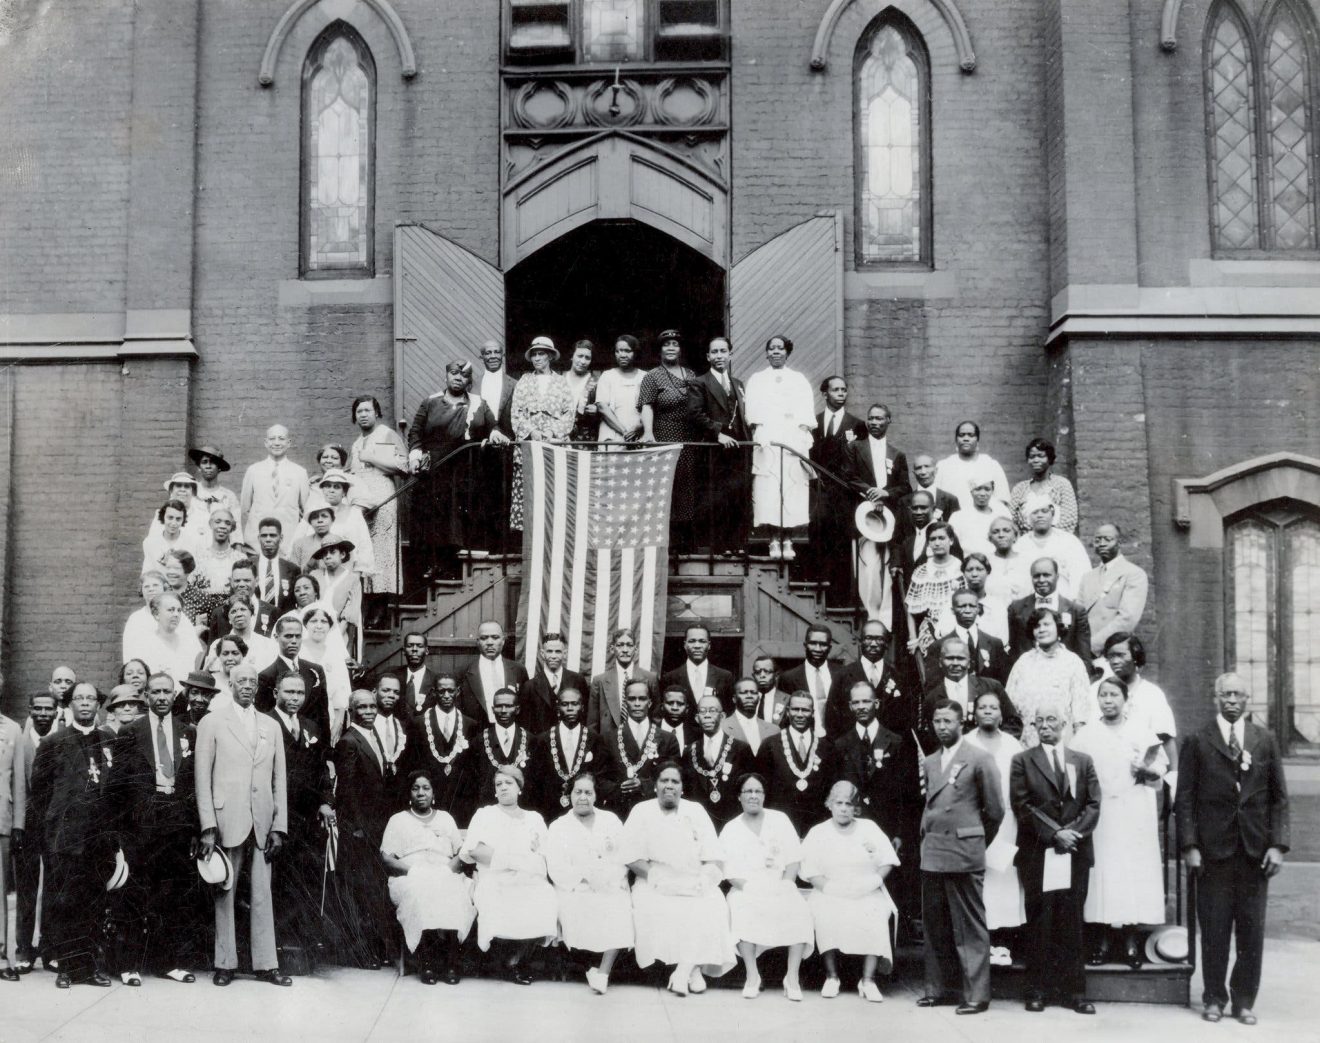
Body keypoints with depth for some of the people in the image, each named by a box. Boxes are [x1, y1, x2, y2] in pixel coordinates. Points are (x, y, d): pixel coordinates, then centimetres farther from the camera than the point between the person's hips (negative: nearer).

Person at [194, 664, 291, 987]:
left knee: (262, 894, 4)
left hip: (262, 824, 3)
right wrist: (208, 828, -8)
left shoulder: (271, 726, 12)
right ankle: (225, 963, 12)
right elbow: (202, 777, -1)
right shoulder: (212, 723, 3)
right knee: (225, 893, 3)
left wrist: (279, 826, 4)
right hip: (227, 821, -3)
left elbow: (279, 779, 11)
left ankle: (265, 964, 9)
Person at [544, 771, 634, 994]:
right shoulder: (558, 827, 10)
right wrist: (585, 877, -16)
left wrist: (612, 877, -12)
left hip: (611, 890, 1)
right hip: (576, 891, -1)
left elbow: (626, 856, 7)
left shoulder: (611, 820, 16)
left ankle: (604, 971, -20)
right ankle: (590, 969, -8)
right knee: (578, 914, -30)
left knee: (620, 909, -28)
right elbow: (557, 869, -1)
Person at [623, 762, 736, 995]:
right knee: (653, 911, -30)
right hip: (656, 886, -1)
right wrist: (661, 879, -14)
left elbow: (713, 858, 4)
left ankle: (683, 970, -26)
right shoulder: (642, 812, 5)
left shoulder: (696, 812, 10)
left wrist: (702, 880, -14)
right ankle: (693, 968, -21)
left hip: (695, 887, 1)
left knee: (711, 907, -28)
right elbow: (633, 858, -3)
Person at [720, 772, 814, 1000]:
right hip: (746, 890, -1)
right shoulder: (730, 830, 7)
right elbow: (731, 873, -1)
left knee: (799, 912, -30)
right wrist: (752, 889, -15)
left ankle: (792, 977, -22)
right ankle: (752, 976, -23)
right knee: (742, 911, -34)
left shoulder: (780, 820, 11)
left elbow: (794, 859, 6)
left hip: (781, 889, 1)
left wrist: (786, 884, -9)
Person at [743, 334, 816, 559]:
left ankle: (788, 541, -5)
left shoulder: (799, 380, 20)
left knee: (793, 491, -8)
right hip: (766, 442, -1)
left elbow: (806, 414, 9)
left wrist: (802, 434, -8)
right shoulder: (756, 379, 18)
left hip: (794, 442, 1)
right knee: (768, 492, -11)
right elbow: (753, 411, 6)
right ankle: (774, 541, -10)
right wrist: (758, 435, -10)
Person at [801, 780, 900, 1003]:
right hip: (830, 897, 0)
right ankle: (832, 976, -19)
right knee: (825, 916, -31)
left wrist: (873, 880, -9)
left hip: (868, 896, 0)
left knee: (874, 920, -30)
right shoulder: (818, 833, 7)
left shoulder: (869, 828, 10)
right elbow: (809, 872, -1)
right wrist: (830, 888, -15)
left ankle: (868, 980, -23)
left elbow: (887, 863, 7)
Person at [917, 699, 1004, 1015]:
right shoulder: (930, 762, 15)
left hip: (963, 854, -6)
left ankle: (976, 994, 3)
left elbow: (994, 809, 0)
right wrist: (926, 838, 11)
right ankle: (939, 988, 19)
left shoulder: (978, 759, -3)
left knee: (970, 927, -1)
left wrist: (976, 842, 8)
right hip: (932, 854, 6)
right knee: (934, 925, 10)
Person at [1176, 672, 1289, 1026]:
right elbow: (1185, 798, 0)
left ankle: (1244, 1000, 16)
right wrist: (1189, 846, -8)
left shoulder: (1265, 741, 8)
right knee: (1214, 930, 3)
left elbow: (1278, 797, 7)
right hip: (1213, 850, -2)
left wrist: (1278, 844, -2)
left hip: (1255, 851, 2)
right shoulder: (1197, 742, 2)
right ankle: (1214, 998, 15)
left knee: (1252, 930, 5)